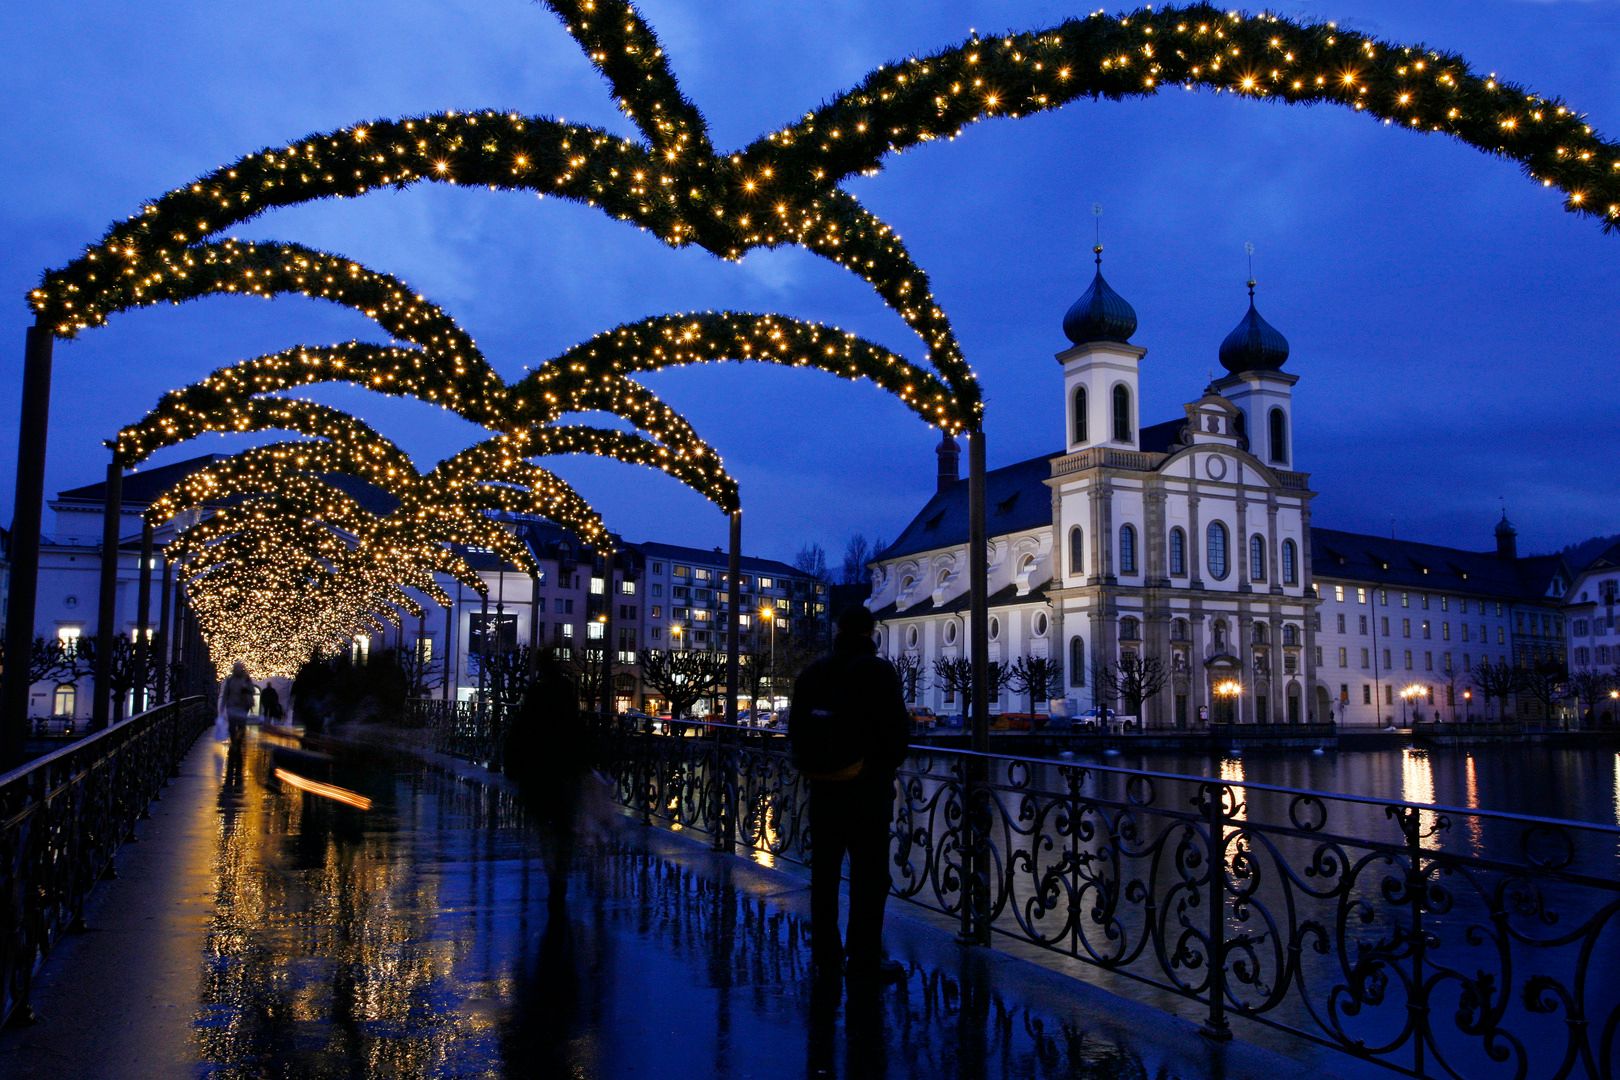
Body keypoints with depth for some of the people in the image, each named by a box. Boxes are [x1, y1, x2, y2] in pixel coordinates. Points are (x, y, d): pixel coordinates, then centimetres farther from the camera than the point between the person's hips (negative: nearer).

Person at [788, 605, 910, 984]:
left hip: (822, 784, 5)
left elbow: (796, 729, 9)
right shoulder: (879, 671, -10)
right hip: (868, 788, -5)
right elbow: (898, 729, -12)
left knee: (824, 870, 14)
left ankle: (824, 953, 22)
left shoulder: (813, 672, 5)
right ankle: (865, 959, 3)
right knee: (869, 874, 1)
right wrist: (887, 765, 5)